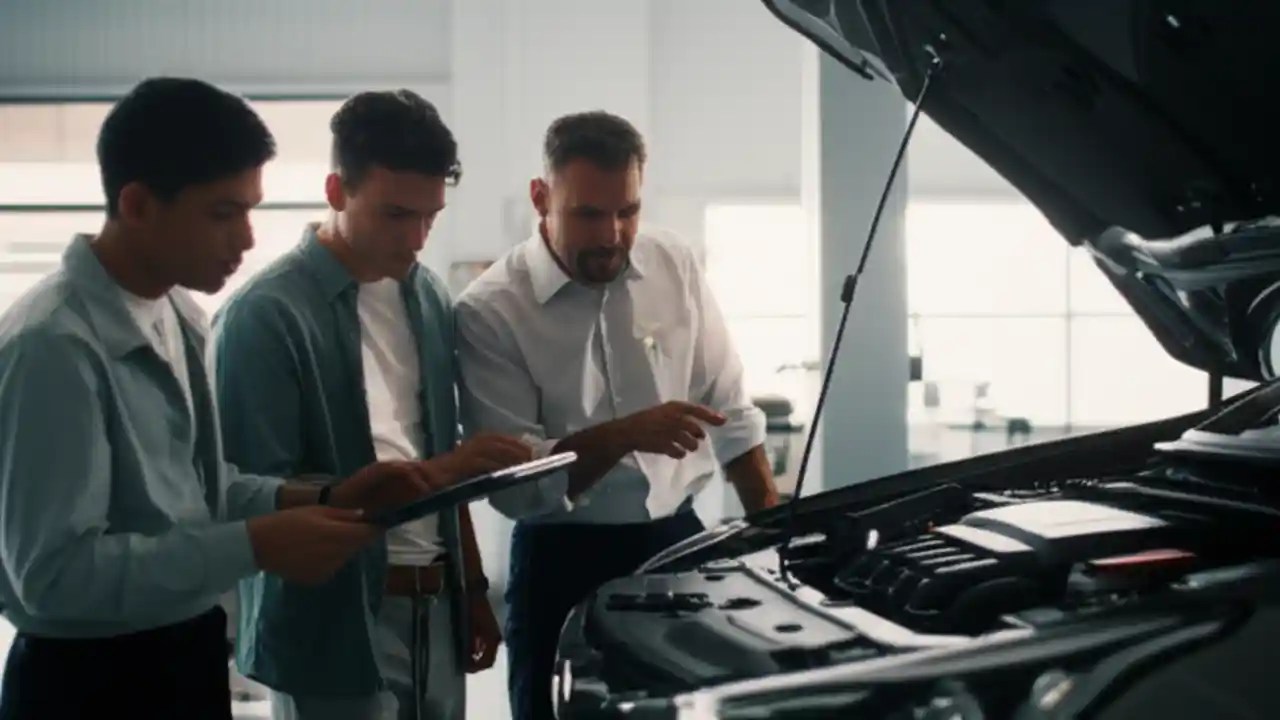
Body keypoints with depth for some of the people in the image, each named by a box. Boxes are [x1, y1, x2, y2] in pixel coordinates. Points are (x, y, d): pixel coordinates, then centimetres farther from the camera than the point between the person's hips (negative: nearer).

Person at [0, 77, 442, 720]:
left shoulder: (176, 317, 6)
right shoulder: (54, 345, -22)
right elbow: (55, 571, -24)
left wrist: (320, 498, -2)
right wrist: (254, 546, -25)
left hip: (186, 660, 8)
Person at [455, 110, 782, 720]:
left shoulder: (676, 267, 1)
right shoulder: (490, 310, -13)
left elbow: (730, 411, 10)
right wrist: (626, 434, -28)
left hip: (678, 541, 4)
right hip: (564, 566, -4)